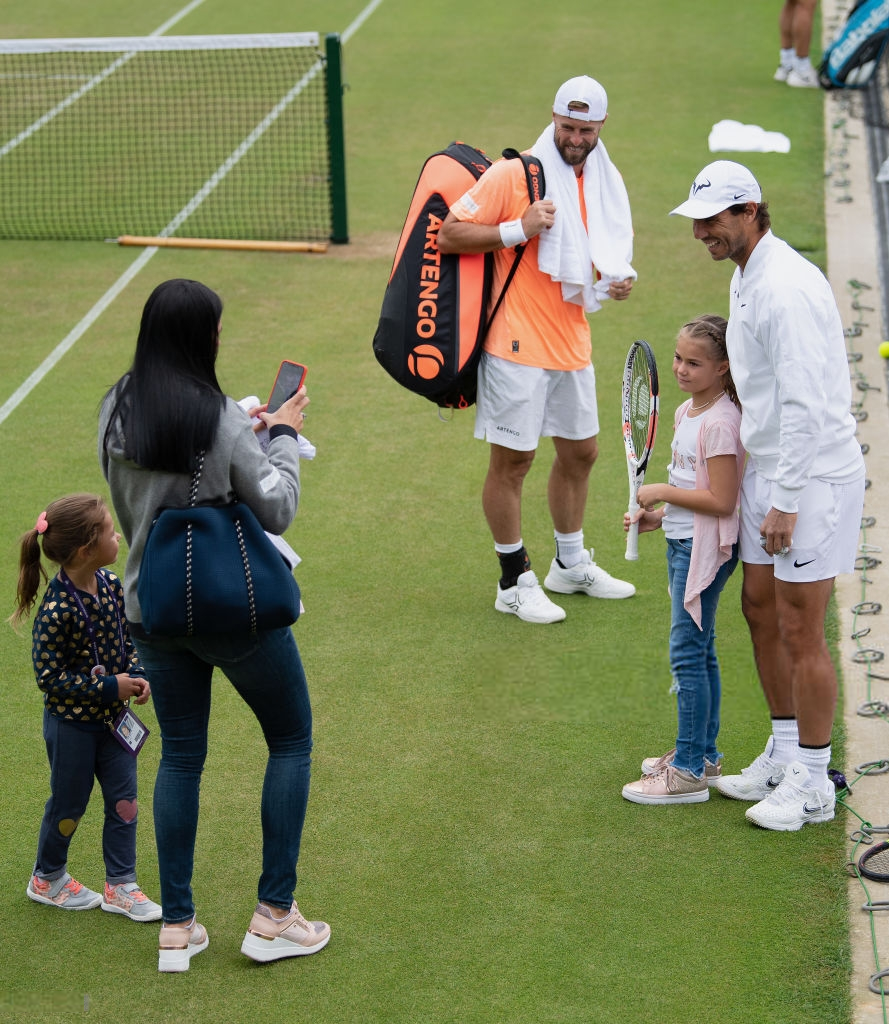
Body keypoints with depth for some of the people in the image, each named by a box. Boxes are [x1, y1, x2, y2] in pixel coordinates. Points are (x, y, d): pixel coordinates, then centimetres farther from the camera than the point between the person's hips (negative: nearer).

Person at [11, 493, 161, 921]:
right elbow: (50, 677, -22)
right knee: (69, 804, 11)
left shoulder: (111, 584, -6)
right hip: (71, 723, -6)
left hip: (112, 717, 6)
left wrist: (136, 675, -7)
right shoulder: (56, 610, -27)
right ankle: (48, 878, 33)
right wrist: (109, 687, -22)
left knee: (123, 800, 7)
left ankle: (120, 885, 19)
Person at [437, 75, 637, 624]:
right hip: (518, 344, -7)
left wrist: (617, 280, 3)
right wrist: (520, 229, -23)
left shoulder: (605, 183, 11)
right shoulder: (514, 174, -12)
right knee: (513, 459, 0)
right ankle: (515, 582, 12)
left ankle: (572, 564, 36)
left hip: (572, 345, 7)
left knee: (580, 451, 17)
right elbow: (449, 234, -14)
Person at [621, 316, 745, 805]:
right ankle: (703, 753, 29)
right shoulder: (687, 411, 10)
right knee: (699, 651, 17)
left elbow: (720, 500, -24)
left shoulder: (720, 422, -20)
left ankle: (689, 772, -3)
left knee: (688, 653, -7)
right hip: (683, 544, 10)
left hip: (704, 549, -10)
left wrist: (662, 493, -16)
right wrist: (658, 517, 8)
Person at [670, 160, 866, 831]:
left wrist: (785, 500, -22)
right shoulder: (746, 278, 11)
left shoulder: (787, 289, -21)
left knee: (800, 632, -3)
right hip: (769, 472, 10)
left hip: (812, 478, -10)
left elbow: (805, 404, -24)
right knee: (761, 612, 15)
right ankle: (783, 757, 29)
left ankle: (812, 785, 8)